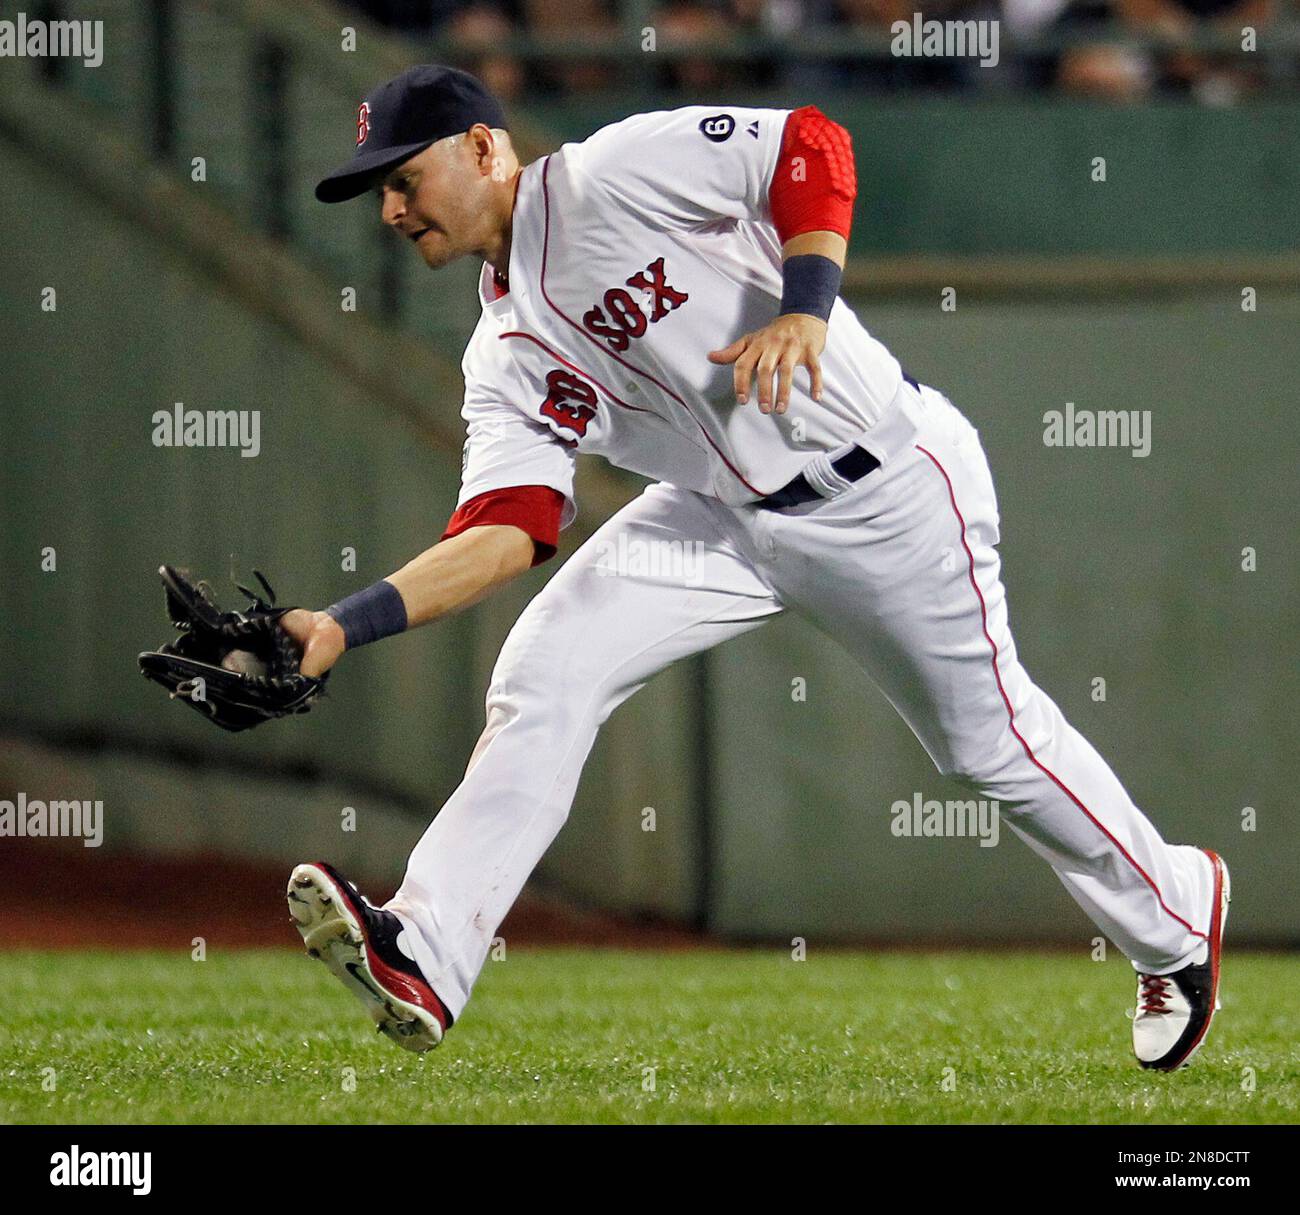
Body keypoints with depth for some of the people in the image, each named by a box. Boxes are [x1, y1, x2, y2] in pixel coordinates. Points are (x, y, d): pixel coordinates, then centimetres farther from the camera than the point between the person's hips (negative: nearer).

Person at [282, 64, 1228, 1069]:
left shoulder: (613, 174, -14)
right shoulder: (506, 359, 4)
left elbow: (810, 149, -15)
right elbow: (505, 535, -5)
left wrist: (804, 309, -29)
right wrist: (345, 626, -15)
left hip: (887, 490, -6)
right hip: (727, 516, 6)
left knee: (991, 740, 5)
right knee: (545, 671, -11)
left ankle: (1177, 919, 31)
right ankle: (423, 964, -17)